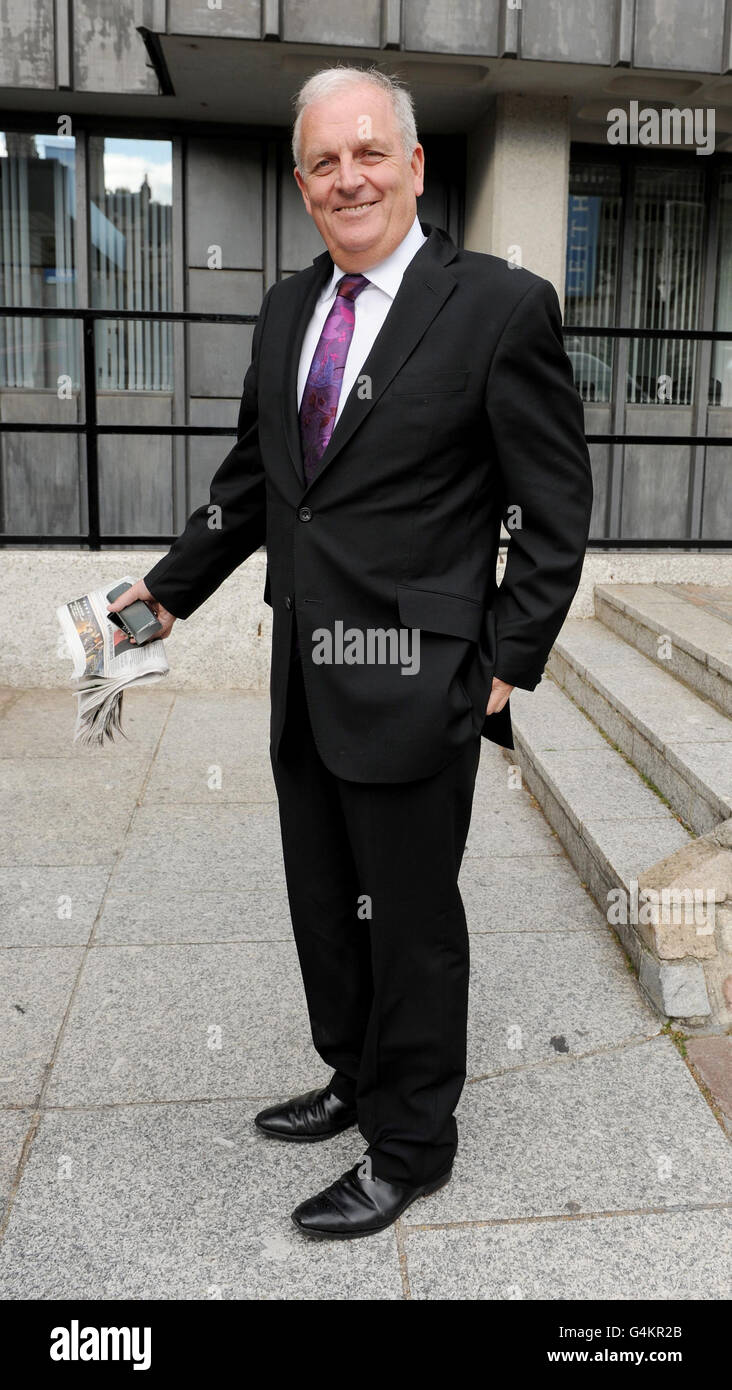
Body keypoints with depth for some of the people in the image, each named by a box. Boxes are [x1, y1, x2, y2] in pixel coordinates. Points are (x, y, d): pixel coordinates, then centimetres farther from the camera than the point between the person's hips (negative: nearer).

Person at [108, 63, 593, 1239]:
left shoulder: (501, 306, -10)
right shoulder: (288, 310, 10)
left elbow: (556, 507, -8)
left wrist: (509, 663, -10)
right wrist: (171, 587, 17)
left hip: (413, 684, -6)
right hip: (306, 678, 7)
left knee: (410, 923, 8)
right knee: (326, 909, 20)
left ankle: (410, 1147, 30)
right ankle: (355, 1079, 43)